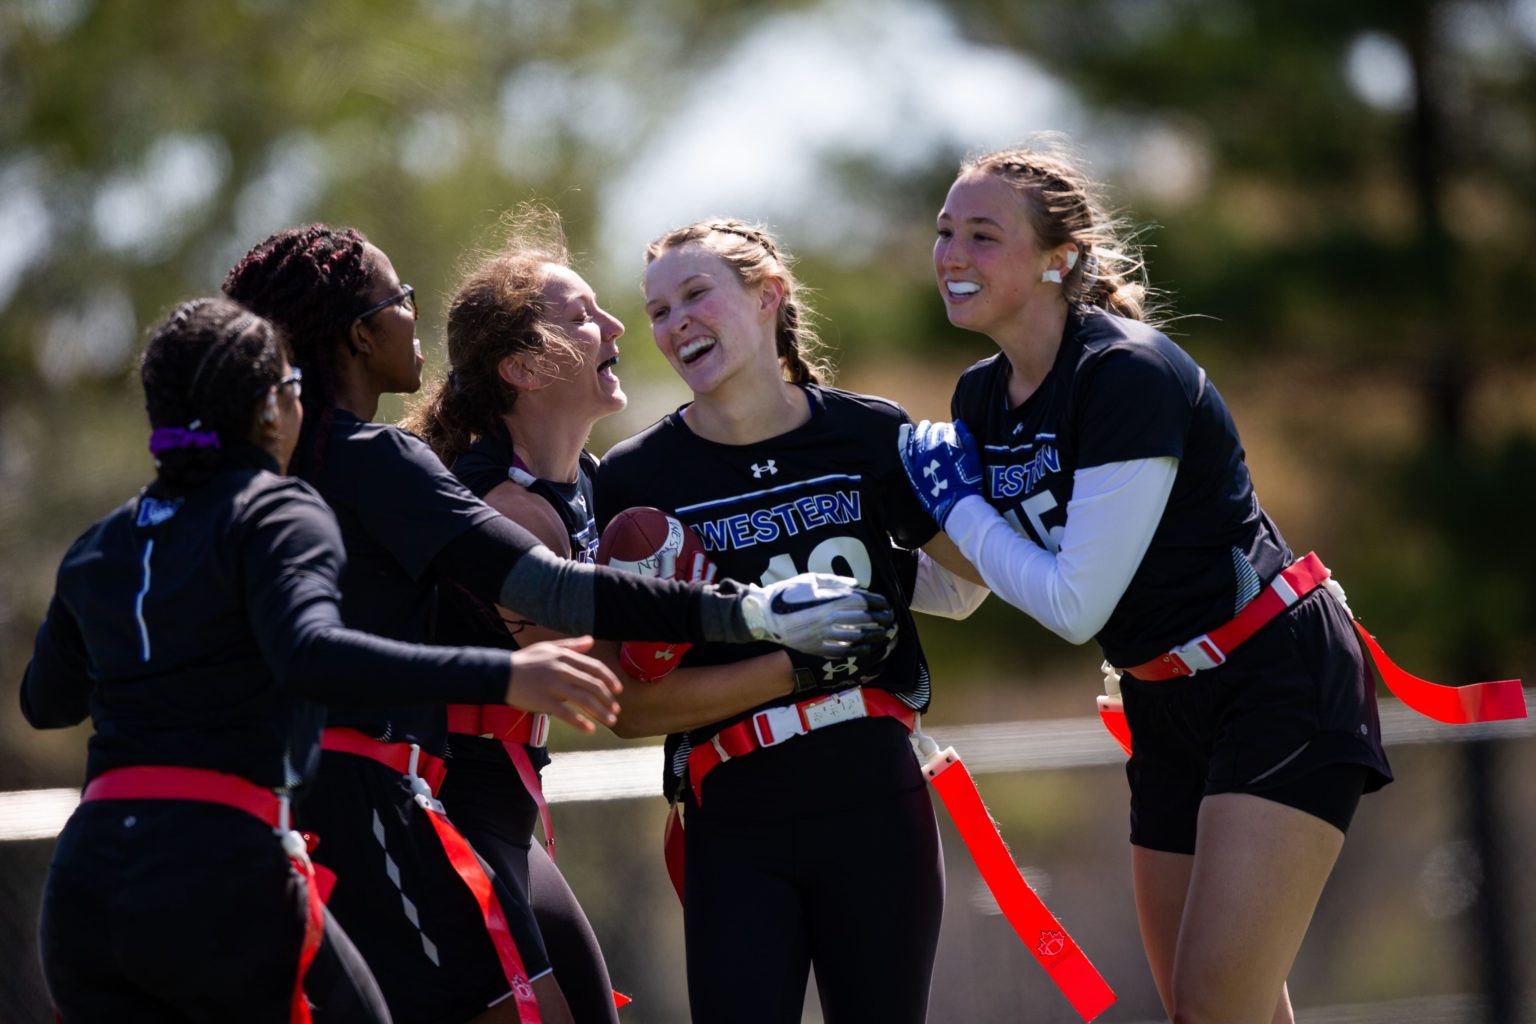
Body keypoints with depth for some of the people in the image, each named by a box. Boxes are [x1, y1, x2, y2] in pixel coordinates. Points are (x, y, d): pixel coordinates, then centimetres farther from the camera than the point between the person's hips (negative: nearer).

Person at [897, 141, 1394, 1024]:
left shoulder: (1130, 376, -22)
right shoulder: (981, 398, 3)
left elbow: (1075, 604, -22)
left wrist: (958, 505, -10)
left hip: (1282, 684, -9)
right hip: (1168, 707, 9)